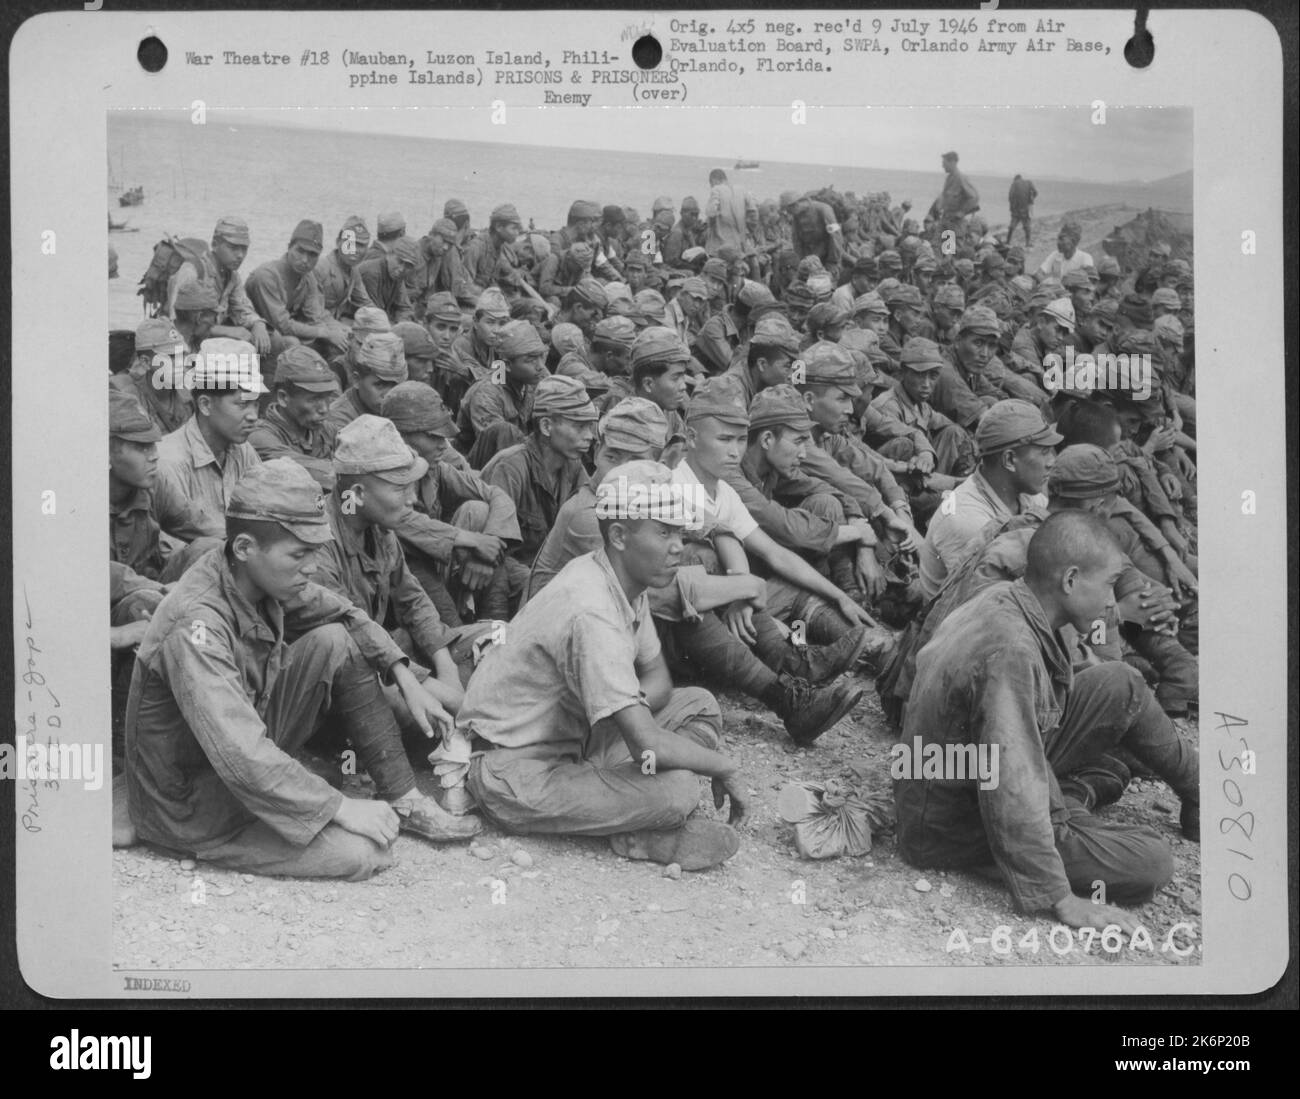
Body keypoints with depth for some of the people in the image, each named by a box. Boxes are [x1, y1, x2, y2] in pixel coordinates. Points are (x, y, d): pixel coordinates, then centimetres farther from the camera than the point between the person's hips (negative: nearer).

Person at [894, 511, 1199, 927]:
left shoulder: (1001, 598, -5)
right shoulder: (1010, 651, -33)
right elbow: (1012, 788, -35)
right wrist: (1060, 899, -29)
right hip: (959, 824, -9)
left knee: (1121, 686, 5)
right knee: (1151, 862, -18)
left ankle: (1198, 796, 21)